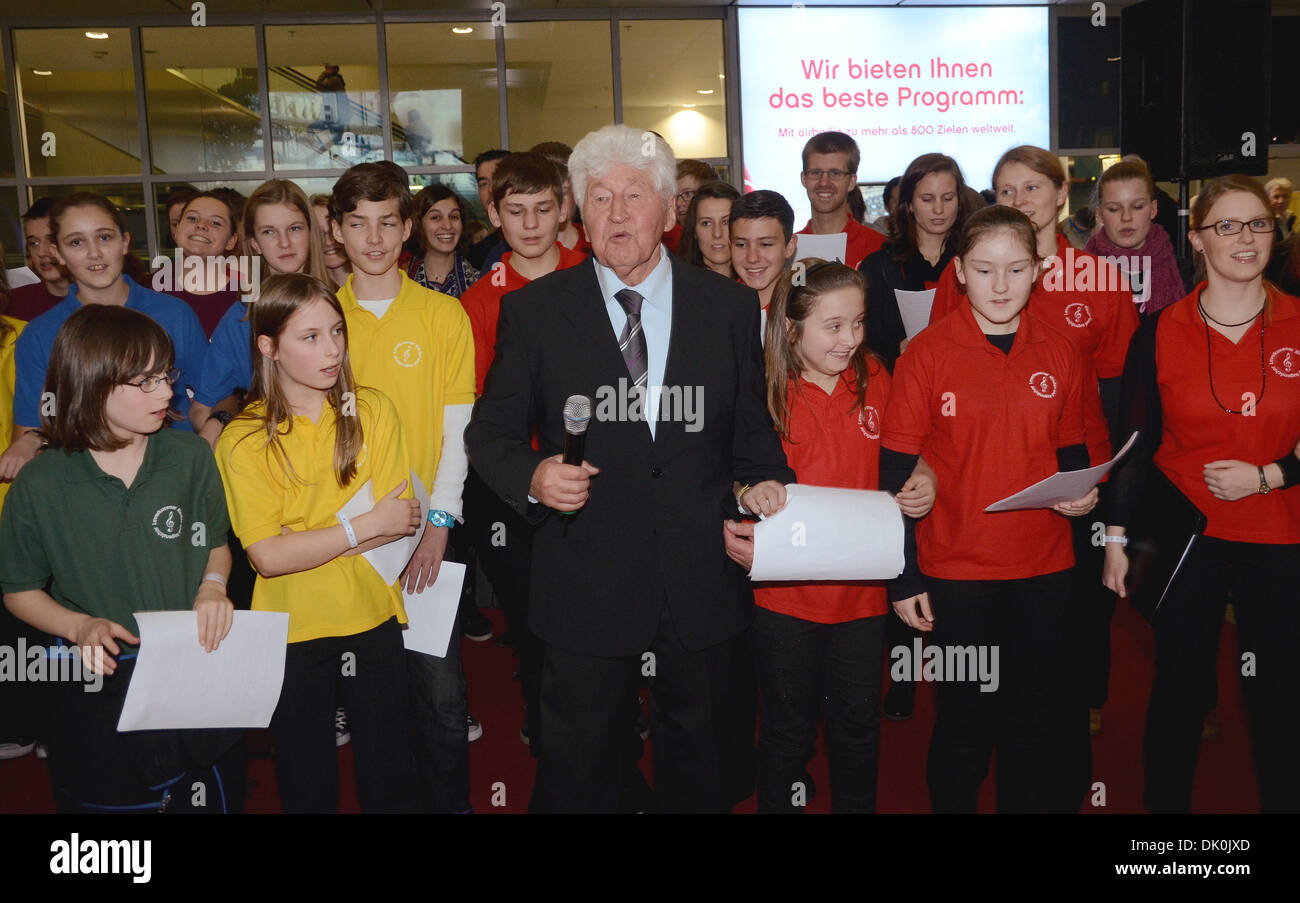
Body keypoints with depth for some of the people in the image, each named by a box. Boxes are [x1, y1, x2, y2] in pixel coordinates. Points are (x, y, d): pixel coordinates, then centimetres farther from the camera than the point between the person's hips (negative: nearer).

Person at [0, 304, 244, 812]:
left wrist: (213, 586, -11)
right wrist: (80, 627, -15)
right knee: (103, 799, 16)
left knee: (213, 801, 15)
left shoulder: (190, 456, -5)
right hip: (97, 694, -1)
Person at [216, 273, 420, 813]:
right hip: (293, 631, -1)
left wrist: (303, 543, -15)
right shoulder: (243, 442, -9)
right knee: (306, 784, 16)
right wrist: (365, 526, -17)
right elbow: (268, 556, -16)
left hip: (374, 619, 2)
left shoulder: (372, 412, -3)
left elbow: (402, 522, -8)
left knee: (389, 776, 13)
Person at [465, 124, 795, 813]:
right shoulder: (532, 311, -1)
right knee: (576, 768, 13)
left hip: (702, 582, 2)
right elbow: (490, 432, 0)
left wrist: (766, 479, -7)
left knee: (697, 754, 19)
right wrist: (533, 475, -19)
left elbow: (751, 425, 10)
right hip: (586, 586, -1)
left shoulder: (730, 306, 3)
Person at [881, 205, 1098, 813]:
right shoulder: (927, 353, -7)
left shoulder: (1058, 354, 4)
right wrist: (903, 577, -8)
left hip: (1044, 567, 3)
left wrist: (1083, 493, -7)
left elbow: (1071, 450, 16)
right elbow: (896, 471, -6)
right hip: (955, 567, -3)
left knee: (1031, 720, 16)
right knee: (964, 723, 9)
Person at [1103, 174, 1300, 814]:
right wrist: (1117, 533, 0)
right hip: (1185, 538, 0)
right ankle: (1164, 799, 28)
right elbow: (1136, 441, 2)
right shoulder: (1159, 334, -2)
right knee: (1180, 688, 10)